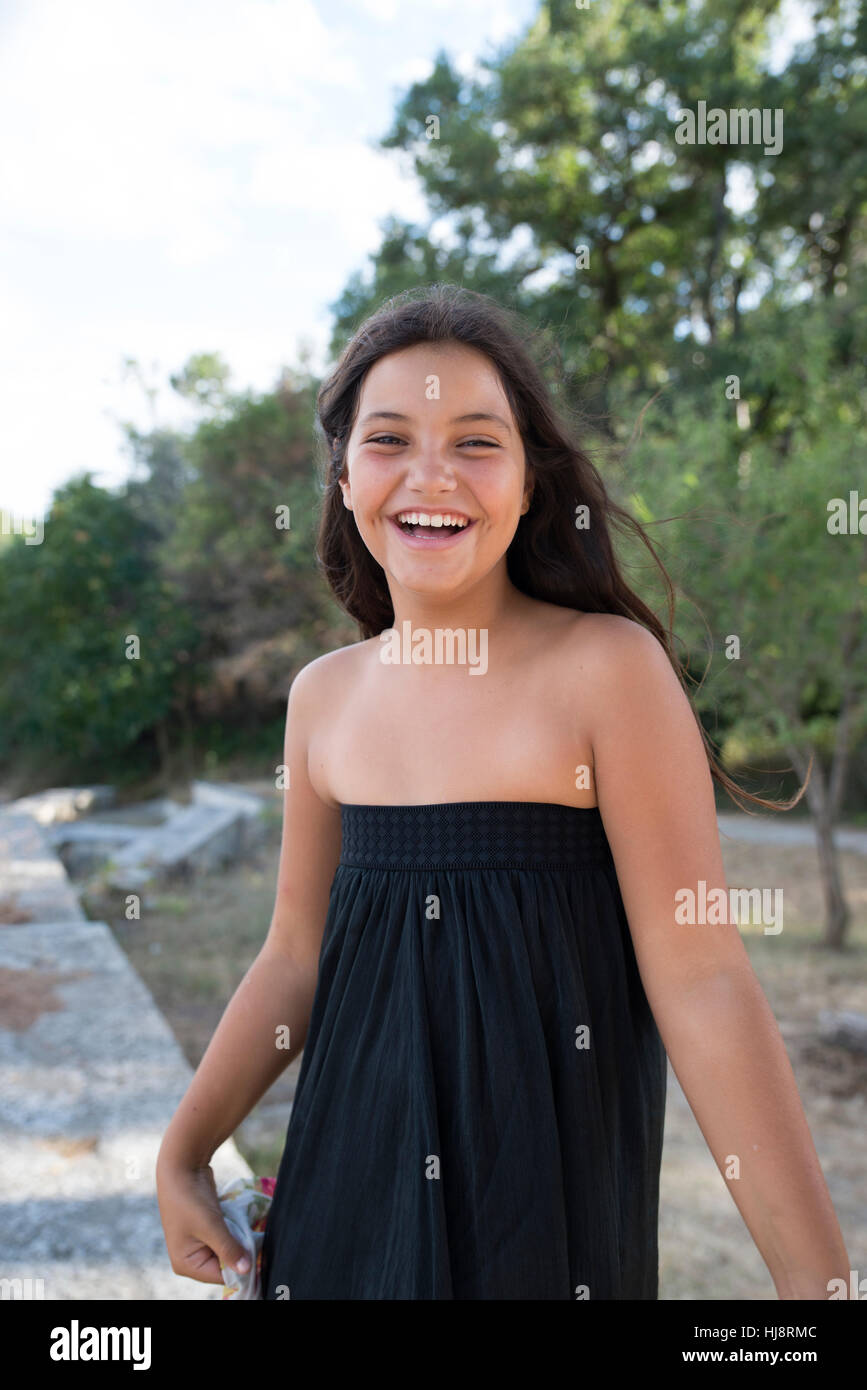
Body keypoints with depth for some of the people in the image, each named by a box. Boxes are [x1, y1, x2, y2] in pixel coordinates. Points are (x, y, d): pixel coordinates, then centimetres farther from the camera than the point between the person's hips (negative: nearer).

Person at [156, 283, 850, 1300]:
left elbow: (700, 980, -16)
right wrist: (181, 1154, 13)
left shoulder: (609, 667, -15)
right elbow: (295, 959, 8)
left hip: (548, 1167, -4)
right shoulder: (323, 697, 0)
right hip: (356, 1163, 5)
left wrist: (814, 1273, -15)